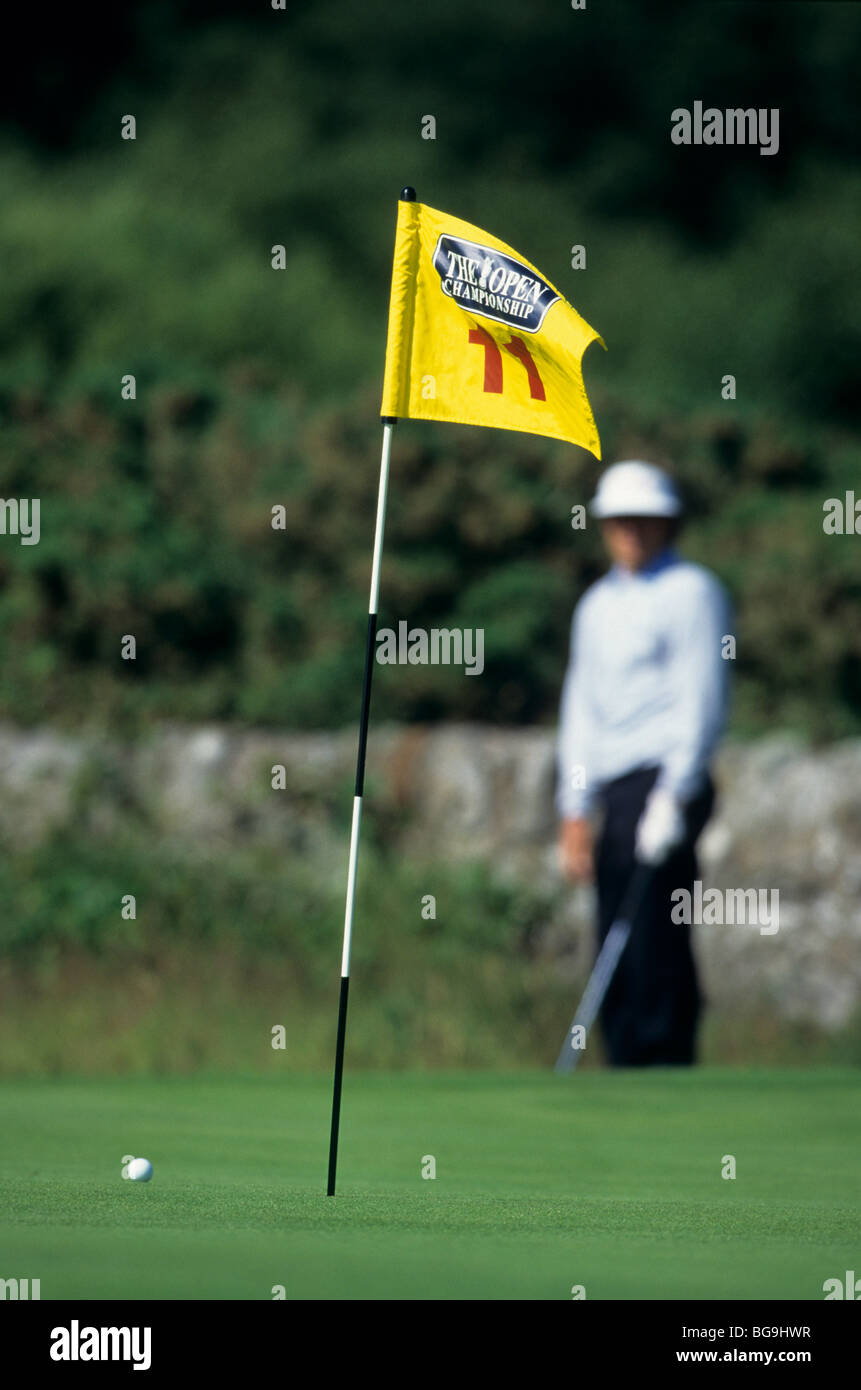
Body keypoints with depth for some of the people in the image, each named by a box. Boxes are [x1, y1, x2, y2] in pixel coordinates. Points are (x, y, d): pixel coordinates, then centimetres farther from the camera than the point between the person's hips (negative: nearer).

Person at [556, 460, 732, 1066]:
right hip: (617, 789, 7)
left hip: (665, 783, -7)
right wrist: (575, 811, 13)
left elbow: (703, 702, -8)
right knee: (617, 958, 4)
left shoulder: (692, 592, -2)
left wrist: (673, 798, -16)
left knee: (655, 949, -13)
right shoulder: (597, 604, 20)